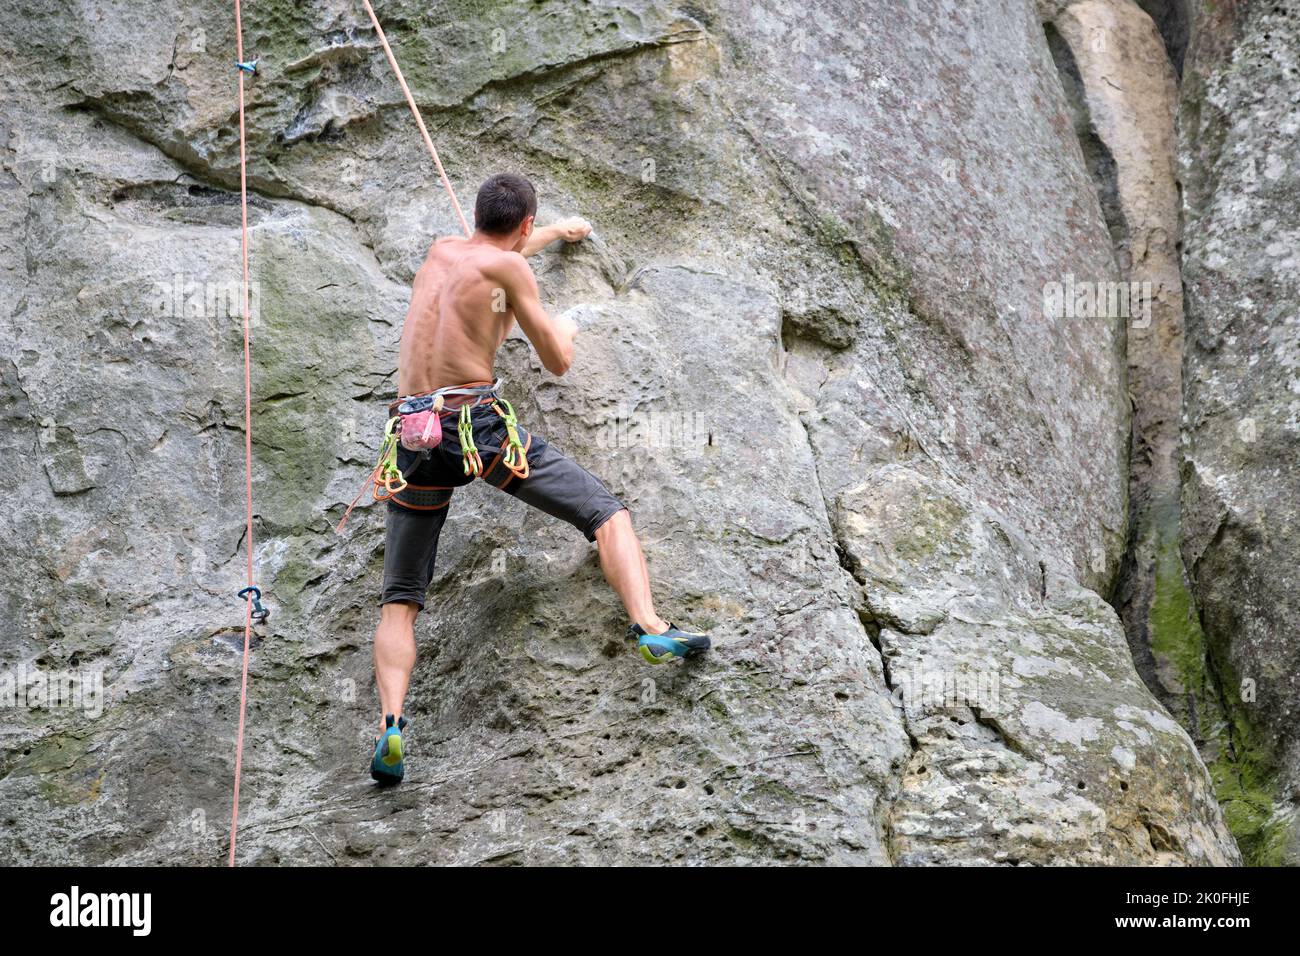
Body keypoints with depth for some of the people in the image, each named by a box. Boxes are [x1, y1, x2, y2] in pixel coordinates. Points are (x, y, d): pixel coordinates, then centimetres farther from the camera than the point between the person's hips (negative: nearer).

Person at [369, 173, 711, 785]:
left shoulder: (440, 252, 21)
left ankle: (392, 724, -15)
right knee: (606, 513, 4)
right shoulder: (509, 268, 4)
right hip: (476, 420, -5)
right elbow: (558, 362, 9)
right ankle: (651, 629, -17)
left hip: (412, 431, 5)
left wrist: (559, 231, 63)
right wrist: (566, 332, 34)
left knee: (399, 600, 6)